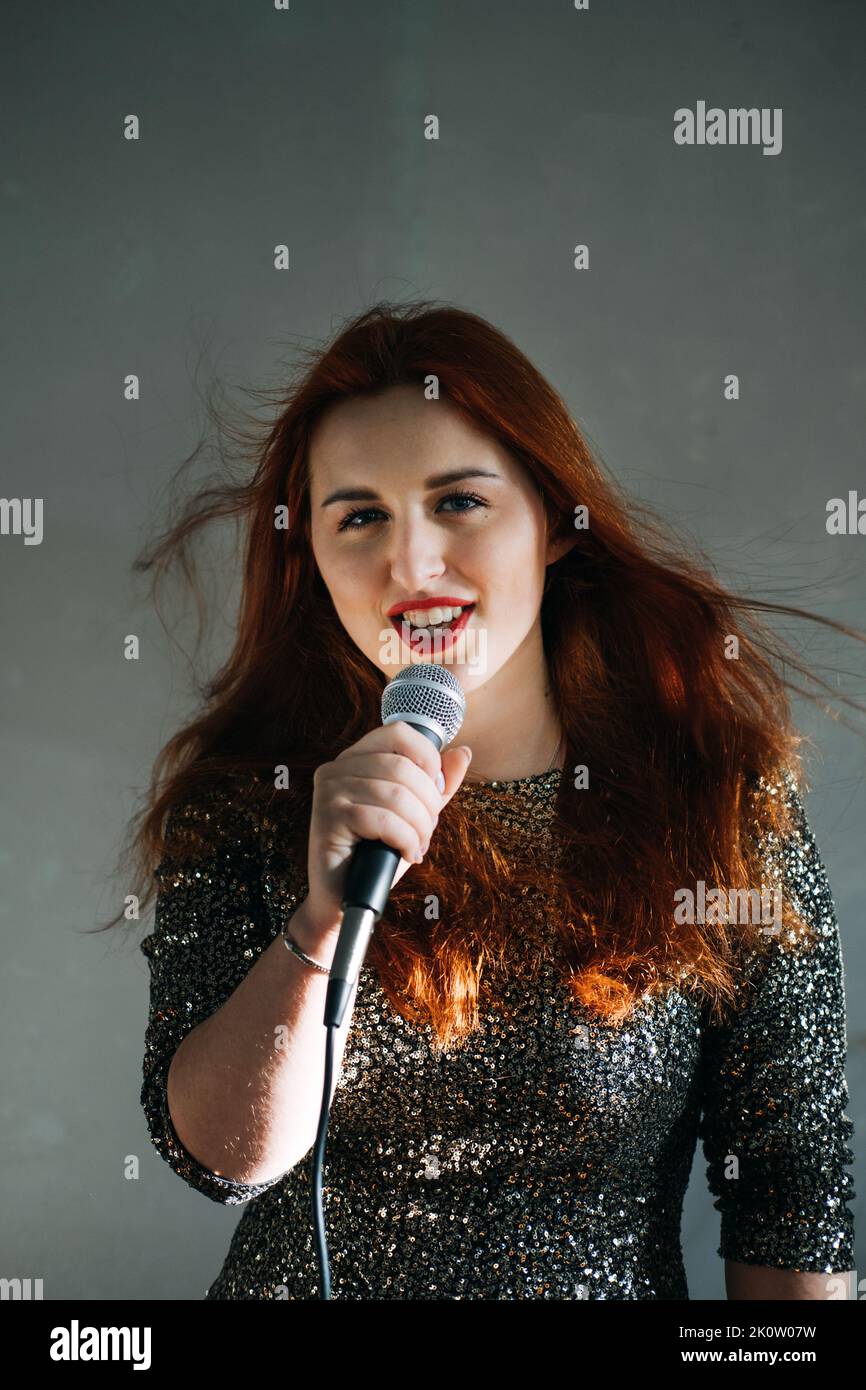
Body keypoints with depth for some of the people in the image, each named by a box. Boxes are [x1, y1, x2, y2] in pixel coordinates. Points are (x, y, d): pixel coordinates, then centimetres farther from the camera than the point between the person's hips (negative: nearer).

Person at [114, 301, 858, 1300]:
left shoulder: (728, 800, -13)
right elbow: (219, 1154, -18)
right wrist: (325, 921, -31)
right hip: (299, 1287, 1)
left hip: (615, 1286, 0)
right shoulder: (245, 802, -11)